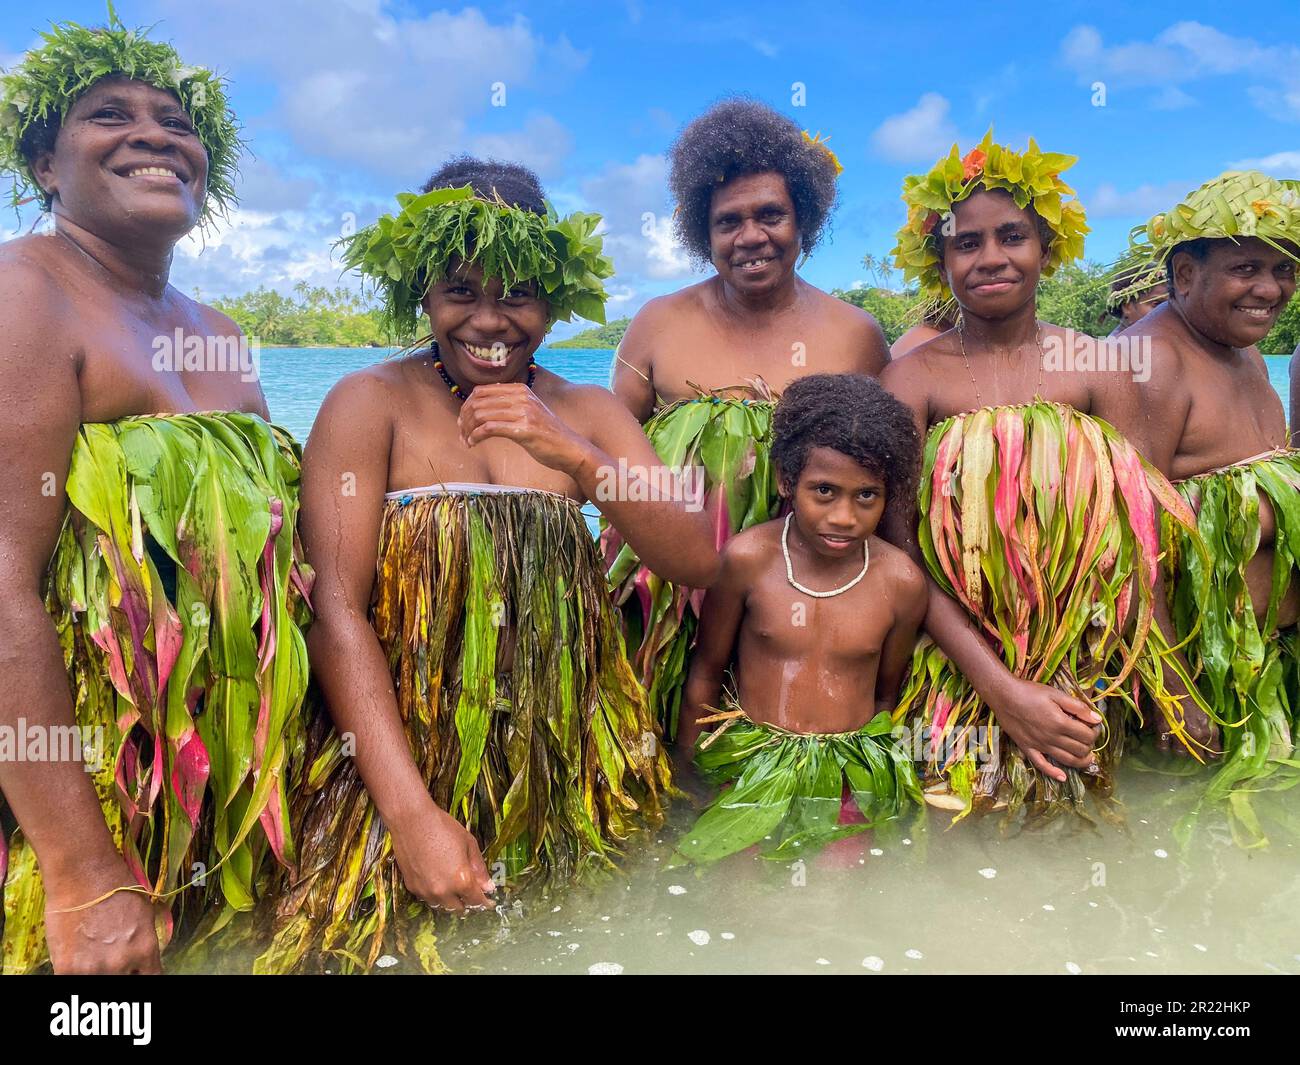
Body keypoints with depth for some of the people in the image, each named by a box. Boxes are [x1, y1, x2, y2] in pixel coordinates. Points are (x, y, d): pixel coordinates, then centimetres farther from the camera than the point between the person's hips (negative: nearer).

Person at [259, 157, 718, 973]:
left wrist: (575, 454, -18)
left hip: (565, 770, 3)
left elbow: (700, 564, -3)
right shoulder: (371, 403, -4)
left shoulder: (588, 413, 6)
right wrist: (413, 814, -20)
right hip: (404, 758, -2)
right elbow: (337, 609, -12)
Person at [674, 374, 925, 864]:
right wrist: (691, 770, 7)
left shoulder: (902, 582, -6)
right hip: (751, 766, -1)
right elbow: (705, 674, 1)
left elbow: (886, 693, 9)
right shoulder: (747, 558, -10)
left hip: (853, 772, 1)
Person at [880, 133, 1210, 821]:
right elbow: (901, 547, -13)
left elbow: (1137, 539, -1)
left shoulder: (1099, 371, 0)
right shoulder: (911, 379, -6)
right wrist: (1002, 690, -19)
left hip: (1088, 680, 2)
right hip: (960, 677, -1)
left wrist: (1171, 692, -7)